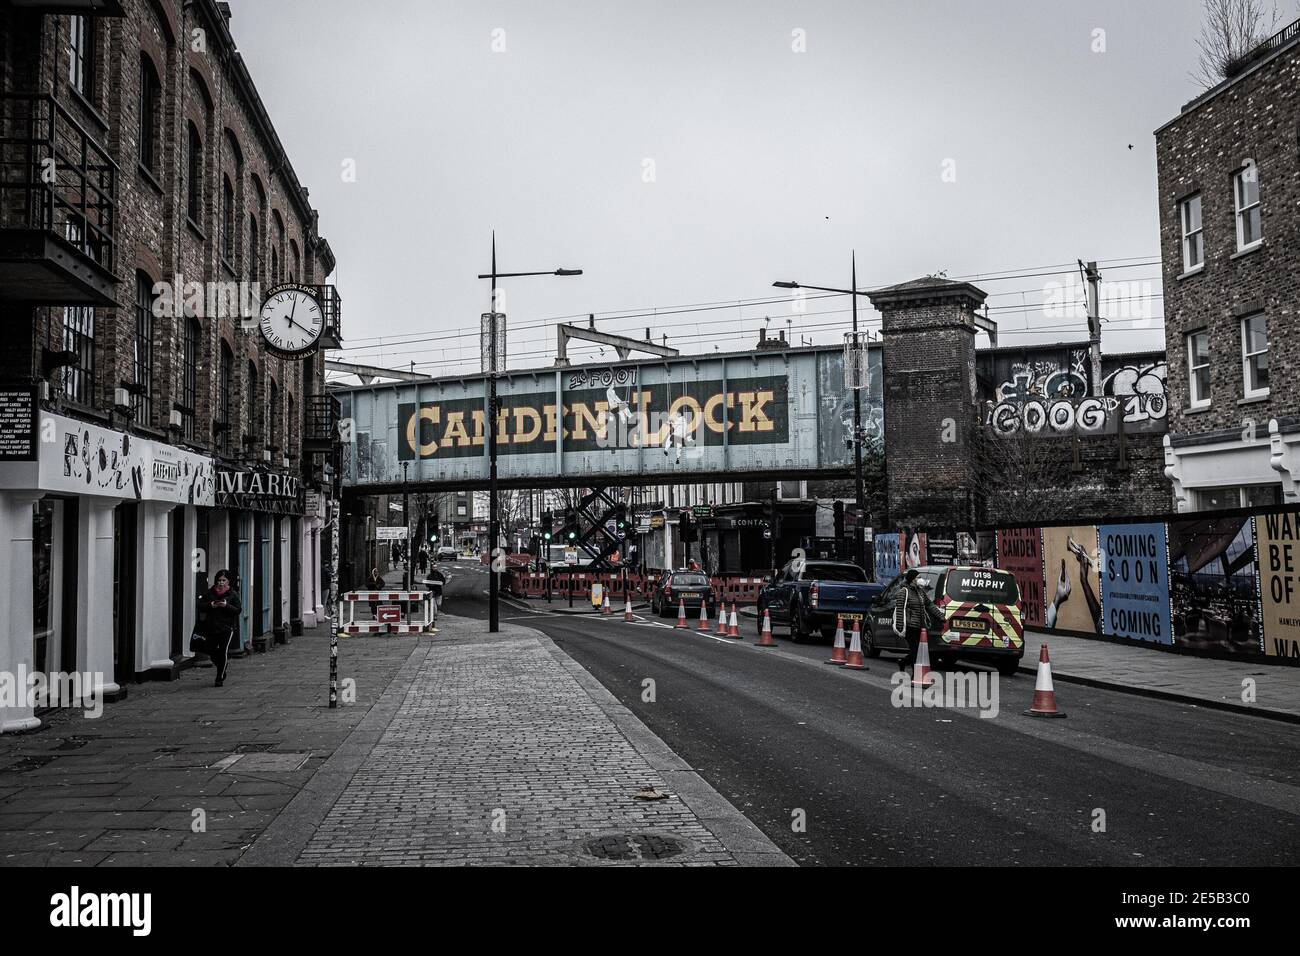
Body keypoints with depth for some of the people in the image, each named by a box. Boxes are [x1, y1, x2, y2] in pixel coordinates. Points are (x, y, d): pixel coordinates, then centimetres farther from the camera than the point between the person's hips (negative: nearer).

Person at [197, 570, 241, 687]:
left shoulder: (233, 594, 1)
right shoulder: (209, 593, 8)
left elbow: (238, 609, -4)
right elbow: (200, 606, 7)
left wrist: (226, 606, -19)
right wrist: (210, 605, -12)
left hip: (227, 628, -3)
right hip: (211, 628, 4)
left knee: (223, 652, -9)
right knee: (211, 651, 7)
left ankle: (220, 679, 0)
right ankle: (224, 664, 38)